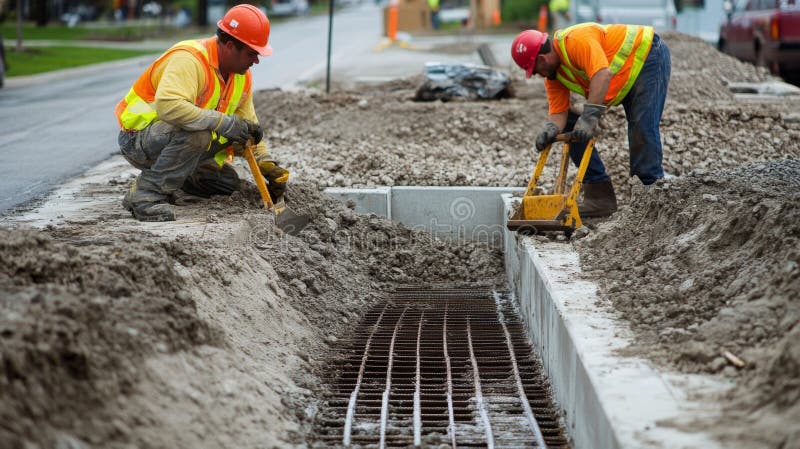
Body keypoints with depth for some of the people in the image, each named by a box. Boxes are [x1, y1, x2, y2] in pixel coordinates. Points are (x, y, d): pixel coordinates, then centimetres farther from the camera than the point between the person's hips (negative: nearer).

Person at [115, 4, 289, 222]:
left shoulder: (242, 76, 2)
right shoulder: (190, 59, -27)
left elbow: (248, 126, 14)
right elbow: (168, 105, -43)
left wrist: (267, 164, 3)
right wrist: (224, 123, -41)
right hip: (137, 137, -9)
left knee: (227, 183, 4)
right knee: (195, 133, -36)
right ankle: (146, 195, -26)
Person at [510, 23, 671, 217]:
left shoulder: (578, 41, -32)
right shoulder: (553, 74, -4)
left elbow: (603, 74, -44)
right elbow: (558, 112, -9)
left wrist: (590, 116, -49)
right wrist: (551, 129, -31)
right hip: (623, 83, 9)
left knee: (642, 127, -25)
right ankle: (600, 195, 1)